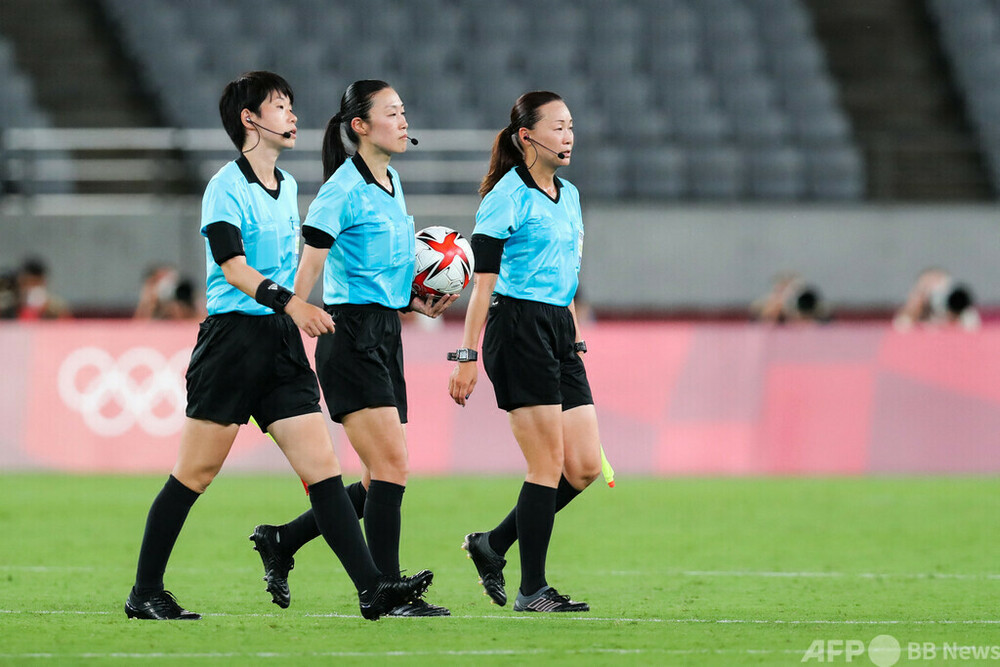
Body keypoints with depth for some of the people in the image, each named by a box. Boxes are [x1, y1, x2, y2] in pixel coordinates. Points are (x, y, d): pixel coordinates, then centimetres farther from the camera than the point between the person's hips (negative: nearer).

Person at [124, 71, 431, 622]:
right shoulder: (226, 187, -9)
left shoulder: (286, 186, 16)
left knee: (322, 466, -2)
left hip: (281, 345, 7)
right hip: (233, 336, -7)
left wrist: (301, 315, 28)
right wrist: (288, 303, -32)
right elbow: (234, 267, -20)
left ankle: (372, 588, -9)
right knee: (195, 473, -2)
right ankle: (145, 593, 8)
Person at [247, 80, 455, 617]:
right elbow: (306, 275, -13)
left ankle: (280, 541, 19)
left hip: (385, 335, 9)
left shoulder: (391, 184, 16)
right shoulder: (343, 190, -10)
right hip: (350, 336, -9)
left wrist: (417, 303, 12)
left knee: (383, 481, 7)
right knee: (392, 466, -13)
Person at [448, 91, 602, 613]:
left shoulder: (568, 195, 16)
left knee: (585, 466, 3)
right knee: (548, 465, -8)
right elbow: (484, 280, -12)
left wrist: (576, 342, 22)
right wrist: (467, 356, -15)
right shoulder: (508, 196, -9)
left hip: (559, 332, 8)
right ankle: (532, 590, -1)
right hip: (517, 330, -8)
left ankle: (493, 545, 17)